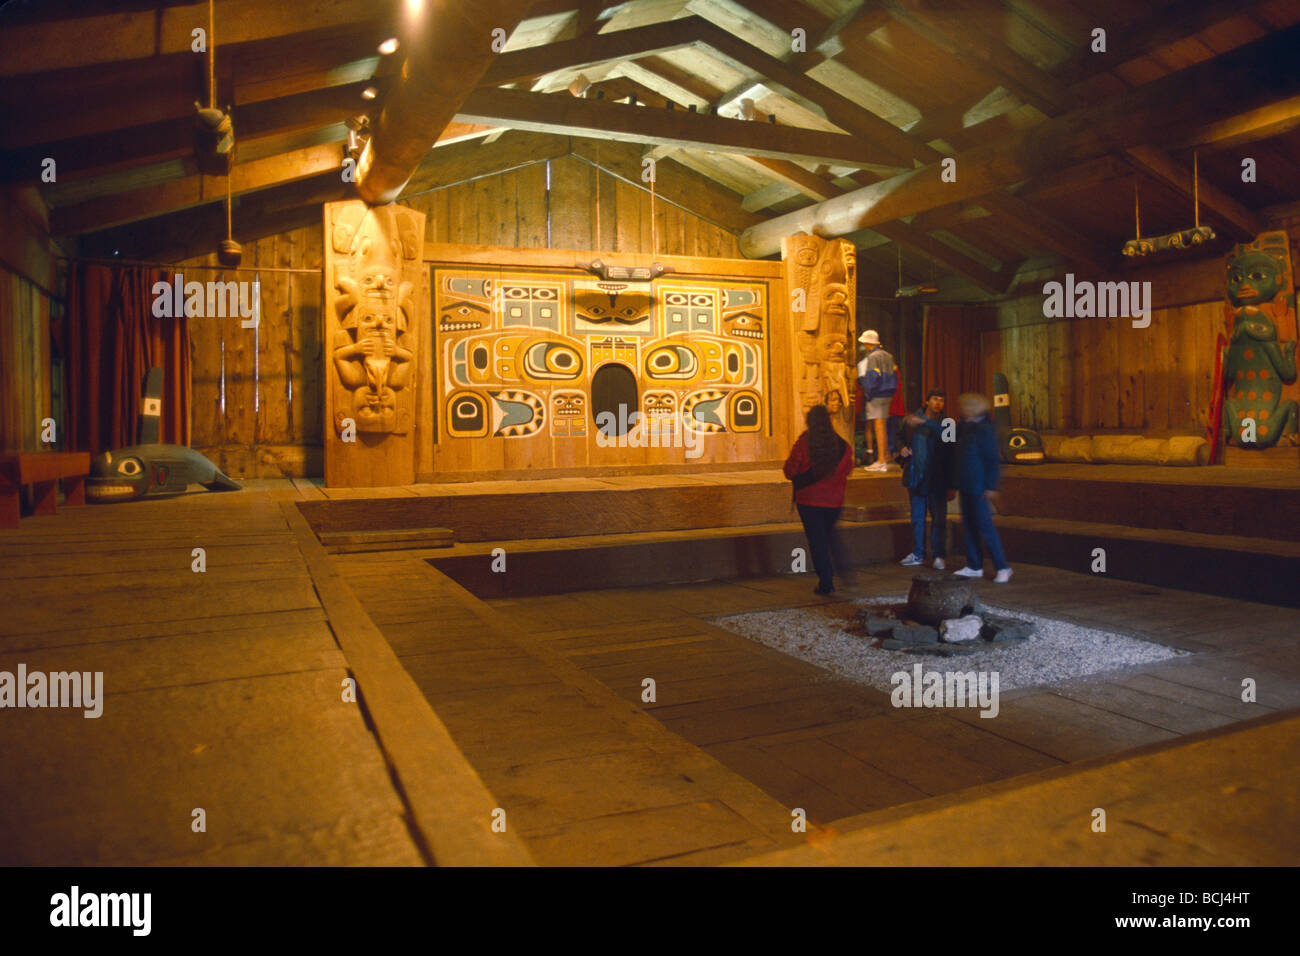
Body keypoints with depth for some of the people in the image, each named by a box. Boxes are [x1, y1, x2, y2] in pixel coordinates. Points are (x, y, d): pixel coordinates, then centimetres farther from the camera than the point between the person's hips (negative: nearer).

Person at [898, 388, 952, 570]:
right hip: (916, 476, 3)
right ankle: (918, 554, 22)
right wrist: (902, 450, -1)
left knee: (939, 518, 1)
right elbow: (902, 439, 20)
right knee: (917, 518, 12)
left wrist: (925, 422, -33)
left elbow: (945, 436, -26)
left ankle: (939, 555, 10)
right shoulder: (911, 420, 6)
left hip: (937, 478, -3)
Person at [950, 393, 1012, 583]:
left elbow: (992, 460, -15)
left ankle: (1002, 567, 0)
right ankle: (974, 566, 18)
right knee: (969, 525, 10)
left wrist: (991, 487, -17)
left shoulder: (985, 430, -13)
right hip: (966, 485, 9)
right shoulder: (965, 428, 11)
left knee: (985, 526, -8)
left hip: (979, 487, -9)